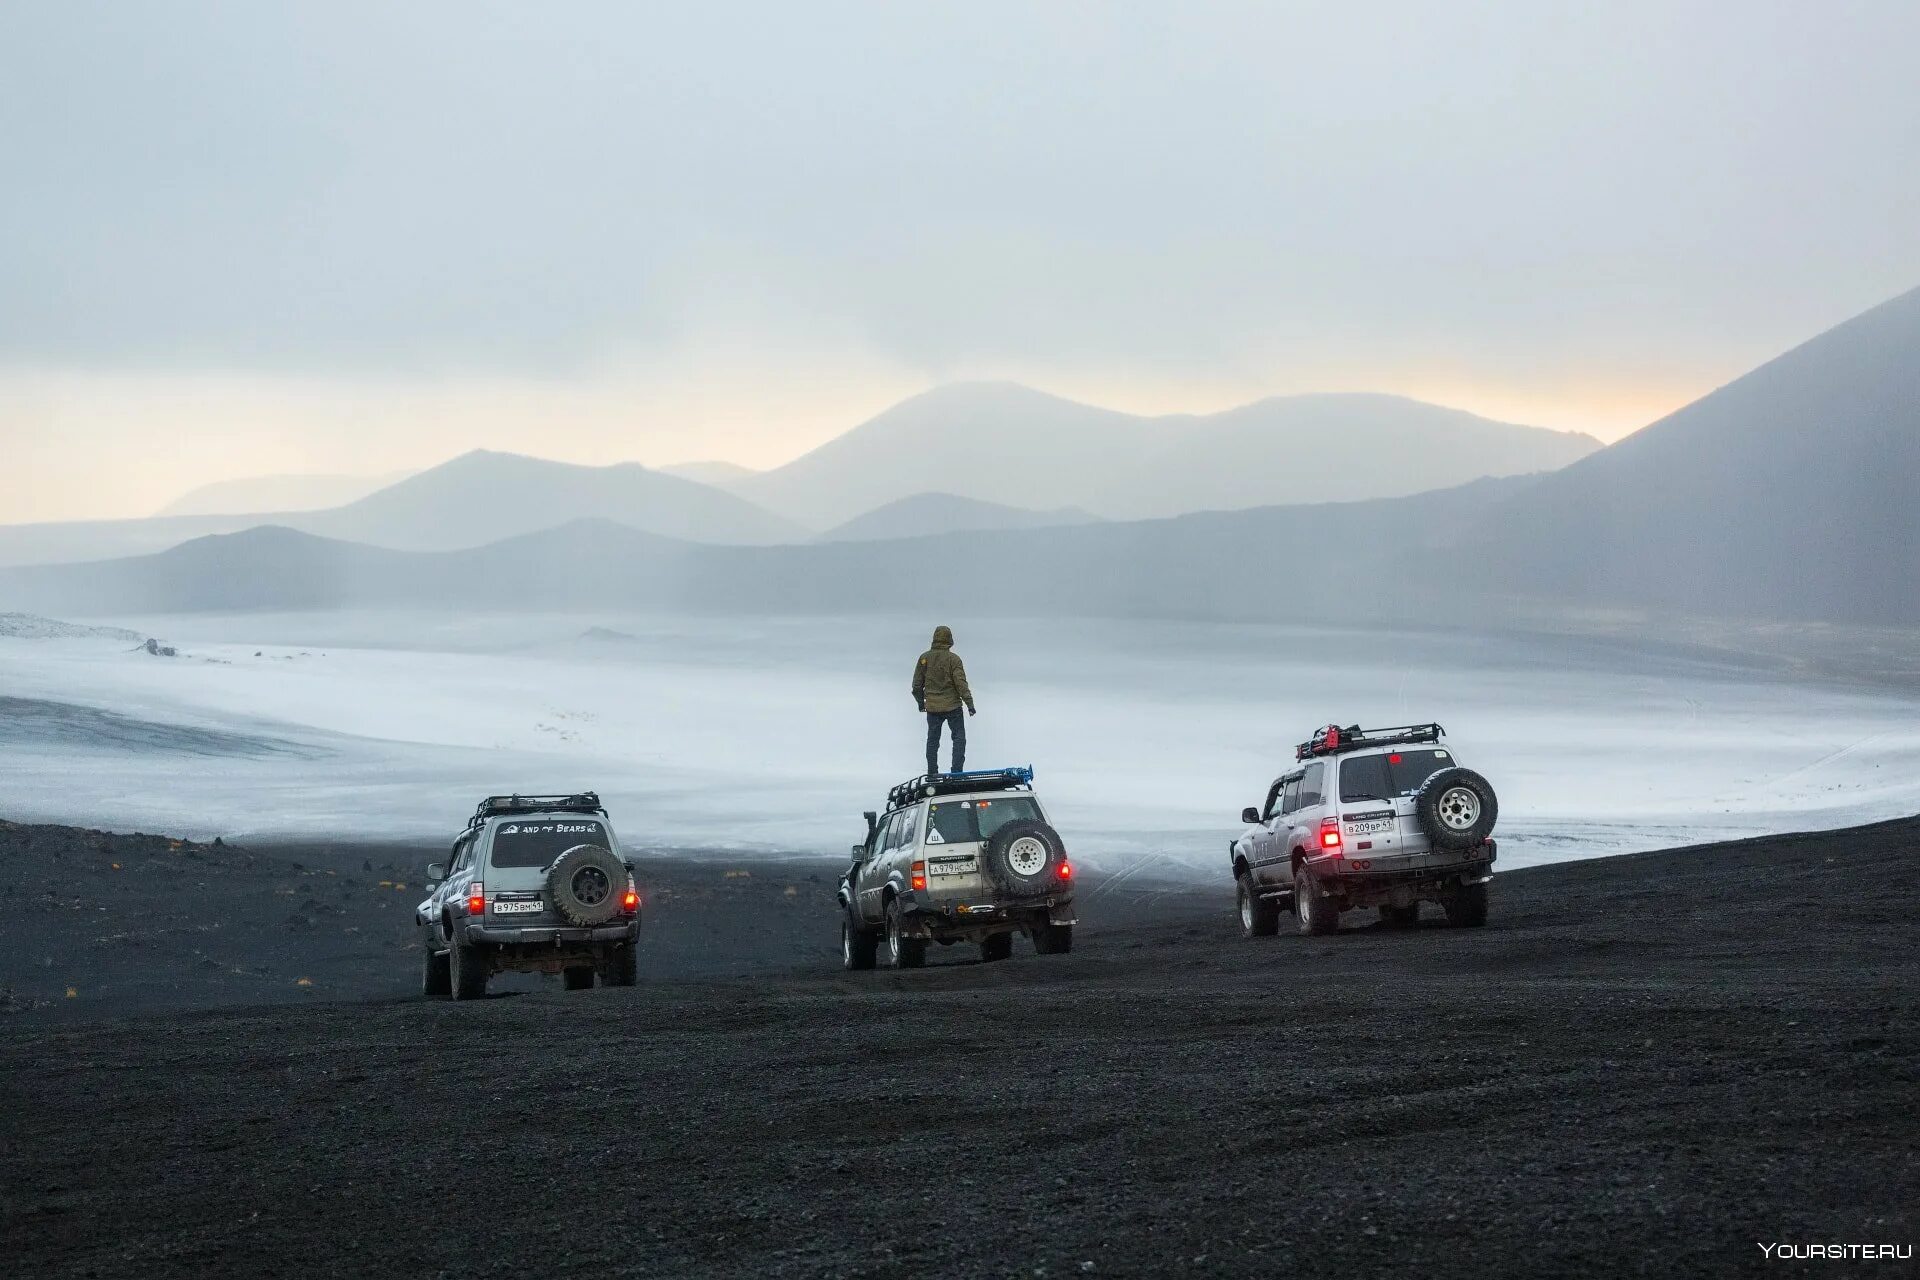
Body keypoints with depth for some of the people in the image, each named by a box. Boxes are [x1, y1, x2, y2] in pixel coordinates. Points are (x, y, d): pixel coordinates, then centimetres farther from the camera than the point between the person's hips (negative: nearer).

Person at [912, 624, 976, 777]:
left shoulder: (924, 658, 1)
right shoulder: (953, 659, -11)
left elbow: (917, 684, 8)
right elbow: (961, 683, -14)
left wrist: (920, 701, 22)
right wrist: (969, 702, -8)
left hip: (932, 707, 4)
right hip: (952, 706, -4)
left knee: (932, 740, 12)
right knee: (959, 737, 5)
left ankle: (931, 774, 12)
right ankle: (957, 772, -4)